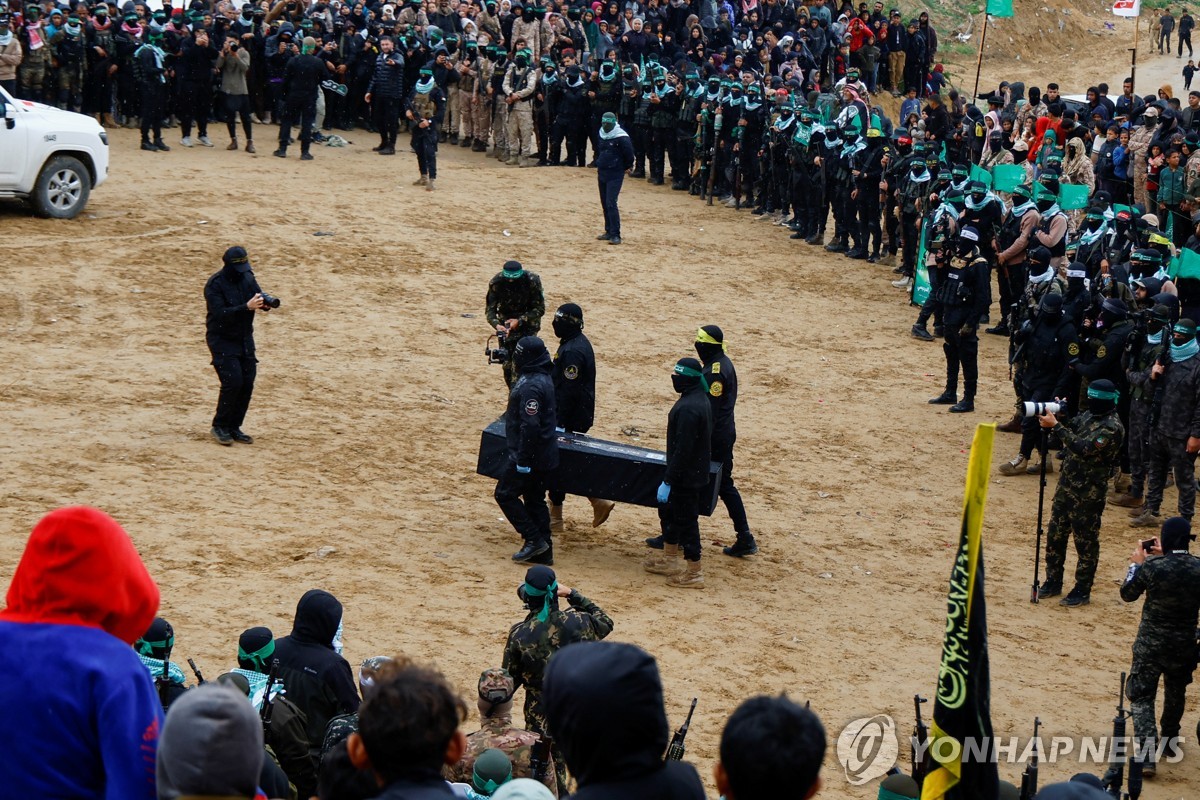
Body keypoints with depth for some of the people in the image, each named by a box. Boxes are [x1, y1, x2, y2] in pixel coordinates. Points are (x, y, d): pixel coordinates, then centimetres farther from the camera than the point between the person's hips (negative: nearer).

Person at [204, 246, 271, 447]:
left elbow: (259, 295, 2)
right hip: (222, 339, -7)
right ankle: (219, 427, 1)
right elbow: (221, 313, -26)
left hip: (244, 338, 7)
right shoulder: (215, 284, -18)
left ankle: (234, 428, 16)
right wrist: (247, 307, -36)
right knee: (233, 382, -15)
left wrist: (265, 302, -23)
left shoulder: (247, 277, 2)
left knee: (247, 383, 4)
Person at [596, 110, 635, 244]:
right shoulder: (601, 135, 7)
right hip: (602, 173, 8)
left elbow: (629, 155, -11)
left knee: (611, 203, -15)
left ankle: (615, 235, -13)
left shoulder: (621, 138, -16)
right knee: (604, 203, 11)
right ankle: (609, 232, 21)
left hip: (615, 175, -8)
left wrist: (623, 168, 1)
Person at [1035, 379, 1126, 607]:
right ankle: (1053, 582, 28)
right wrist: (1052, 419, -6)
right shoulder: (1088, 415, 8)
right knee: (1055, 534, 14)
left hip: (1089, 492, -8)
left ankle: (1082, 592, 13)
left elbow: (1083, 448, -28)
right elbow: (1070, 432, 14)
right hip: (1067, 483, 8)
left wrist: (1056, 426, -28)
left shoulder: (1112, 426, -19)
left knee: (1085, 541, 3)